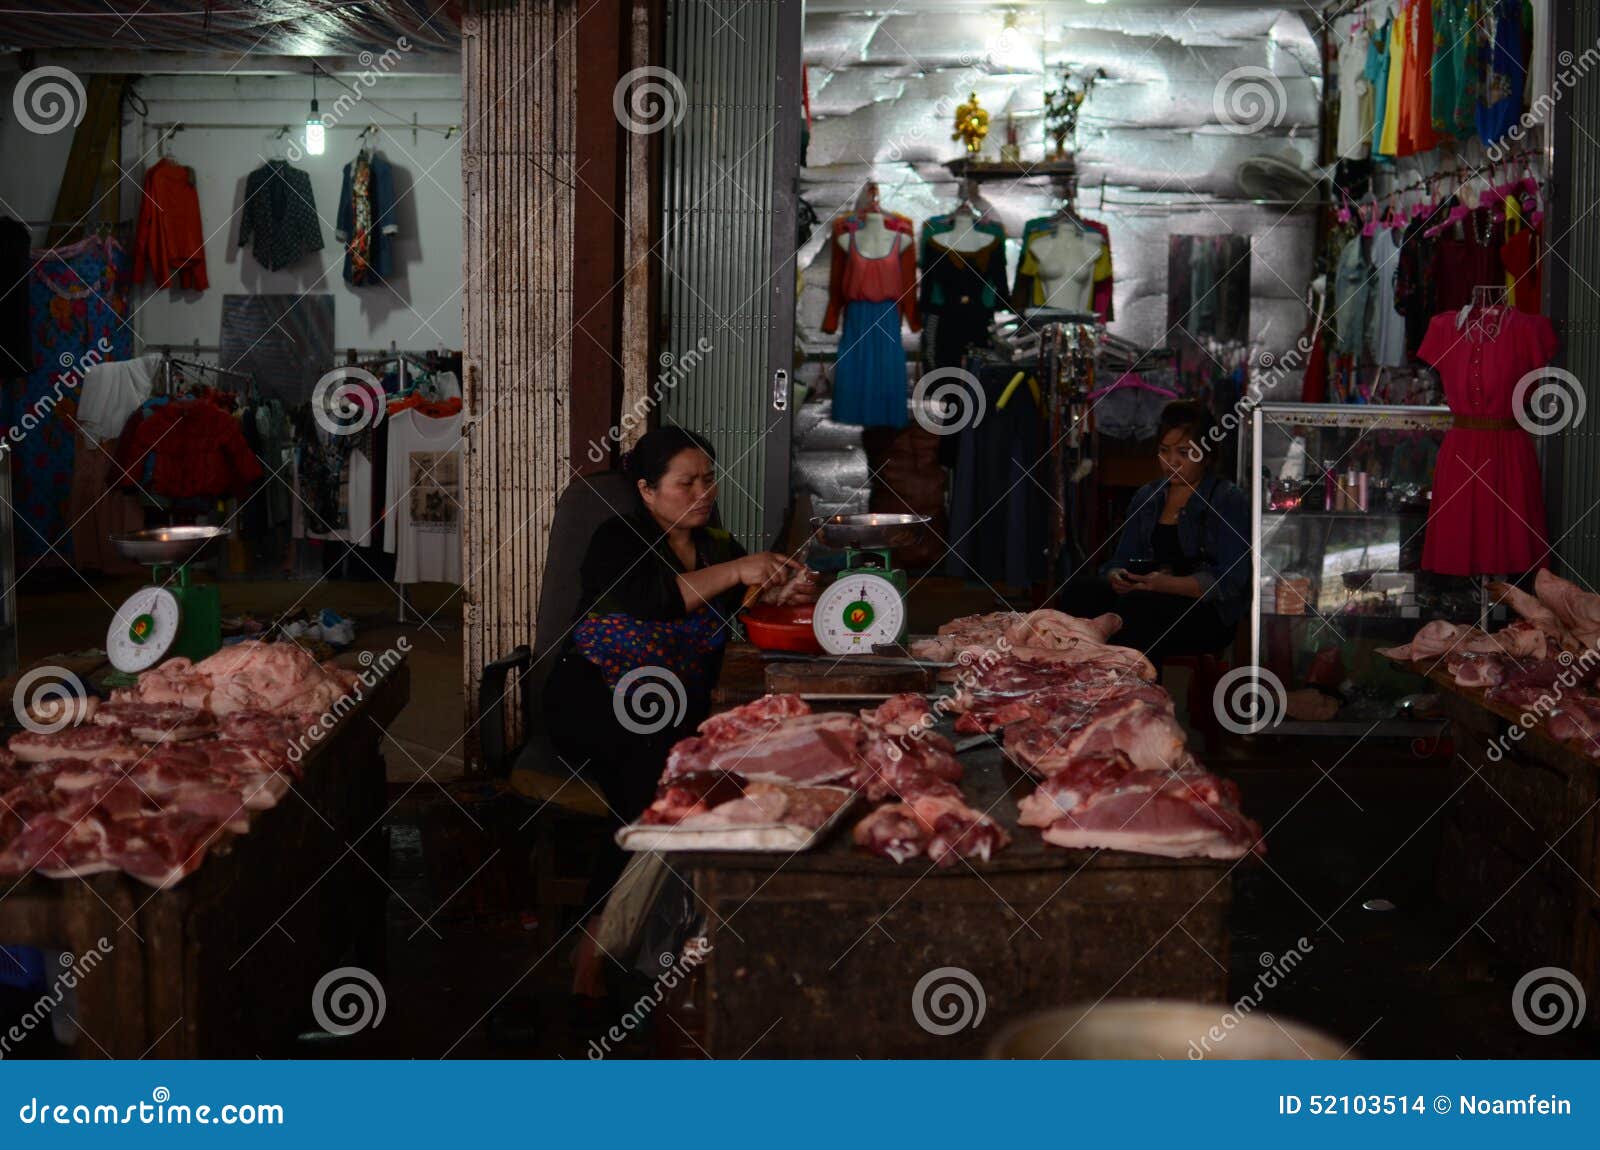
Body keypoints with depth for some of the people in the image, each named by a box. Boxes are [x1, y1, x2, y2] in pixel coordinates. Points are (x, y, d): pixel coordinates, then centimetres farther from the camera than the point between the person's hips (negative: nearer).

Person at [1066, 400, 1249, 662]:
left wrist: (1167, 584, -25)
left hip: (1208, 611, -5)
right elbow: (1121, 559, 16)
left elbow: (1228, 581, -11)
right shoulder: (1146, 497, 19)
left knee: (1137, 604, -36)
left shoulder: (1229, 501, 0)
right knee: (1082, 594, -22)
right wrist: (1116, 577, -10)